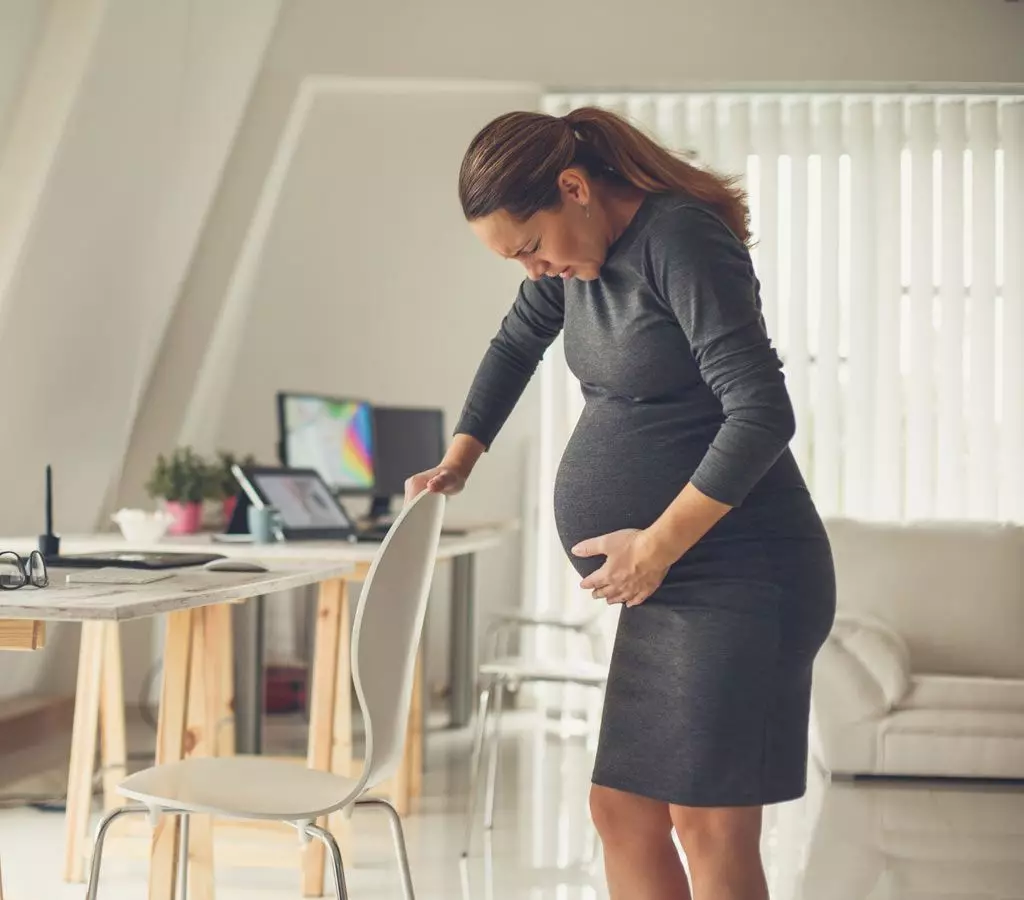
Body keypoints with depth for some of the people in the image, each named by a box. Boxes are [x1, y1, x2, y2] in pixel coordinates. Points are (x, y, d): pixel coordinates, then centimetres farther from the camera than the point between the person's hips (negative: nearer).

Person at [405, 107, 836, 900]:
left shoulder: (682, 240, -16)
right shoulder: (578, 252, 10)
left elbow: (763, 413, -22)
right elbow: (515, 345, 30)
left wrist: (657, 546, -18)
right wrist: (459, 460, 23)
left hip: (739, 578, -9)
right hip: (669, 593, 9)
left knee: (708, 824, -8)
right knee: (622, 814, 7)